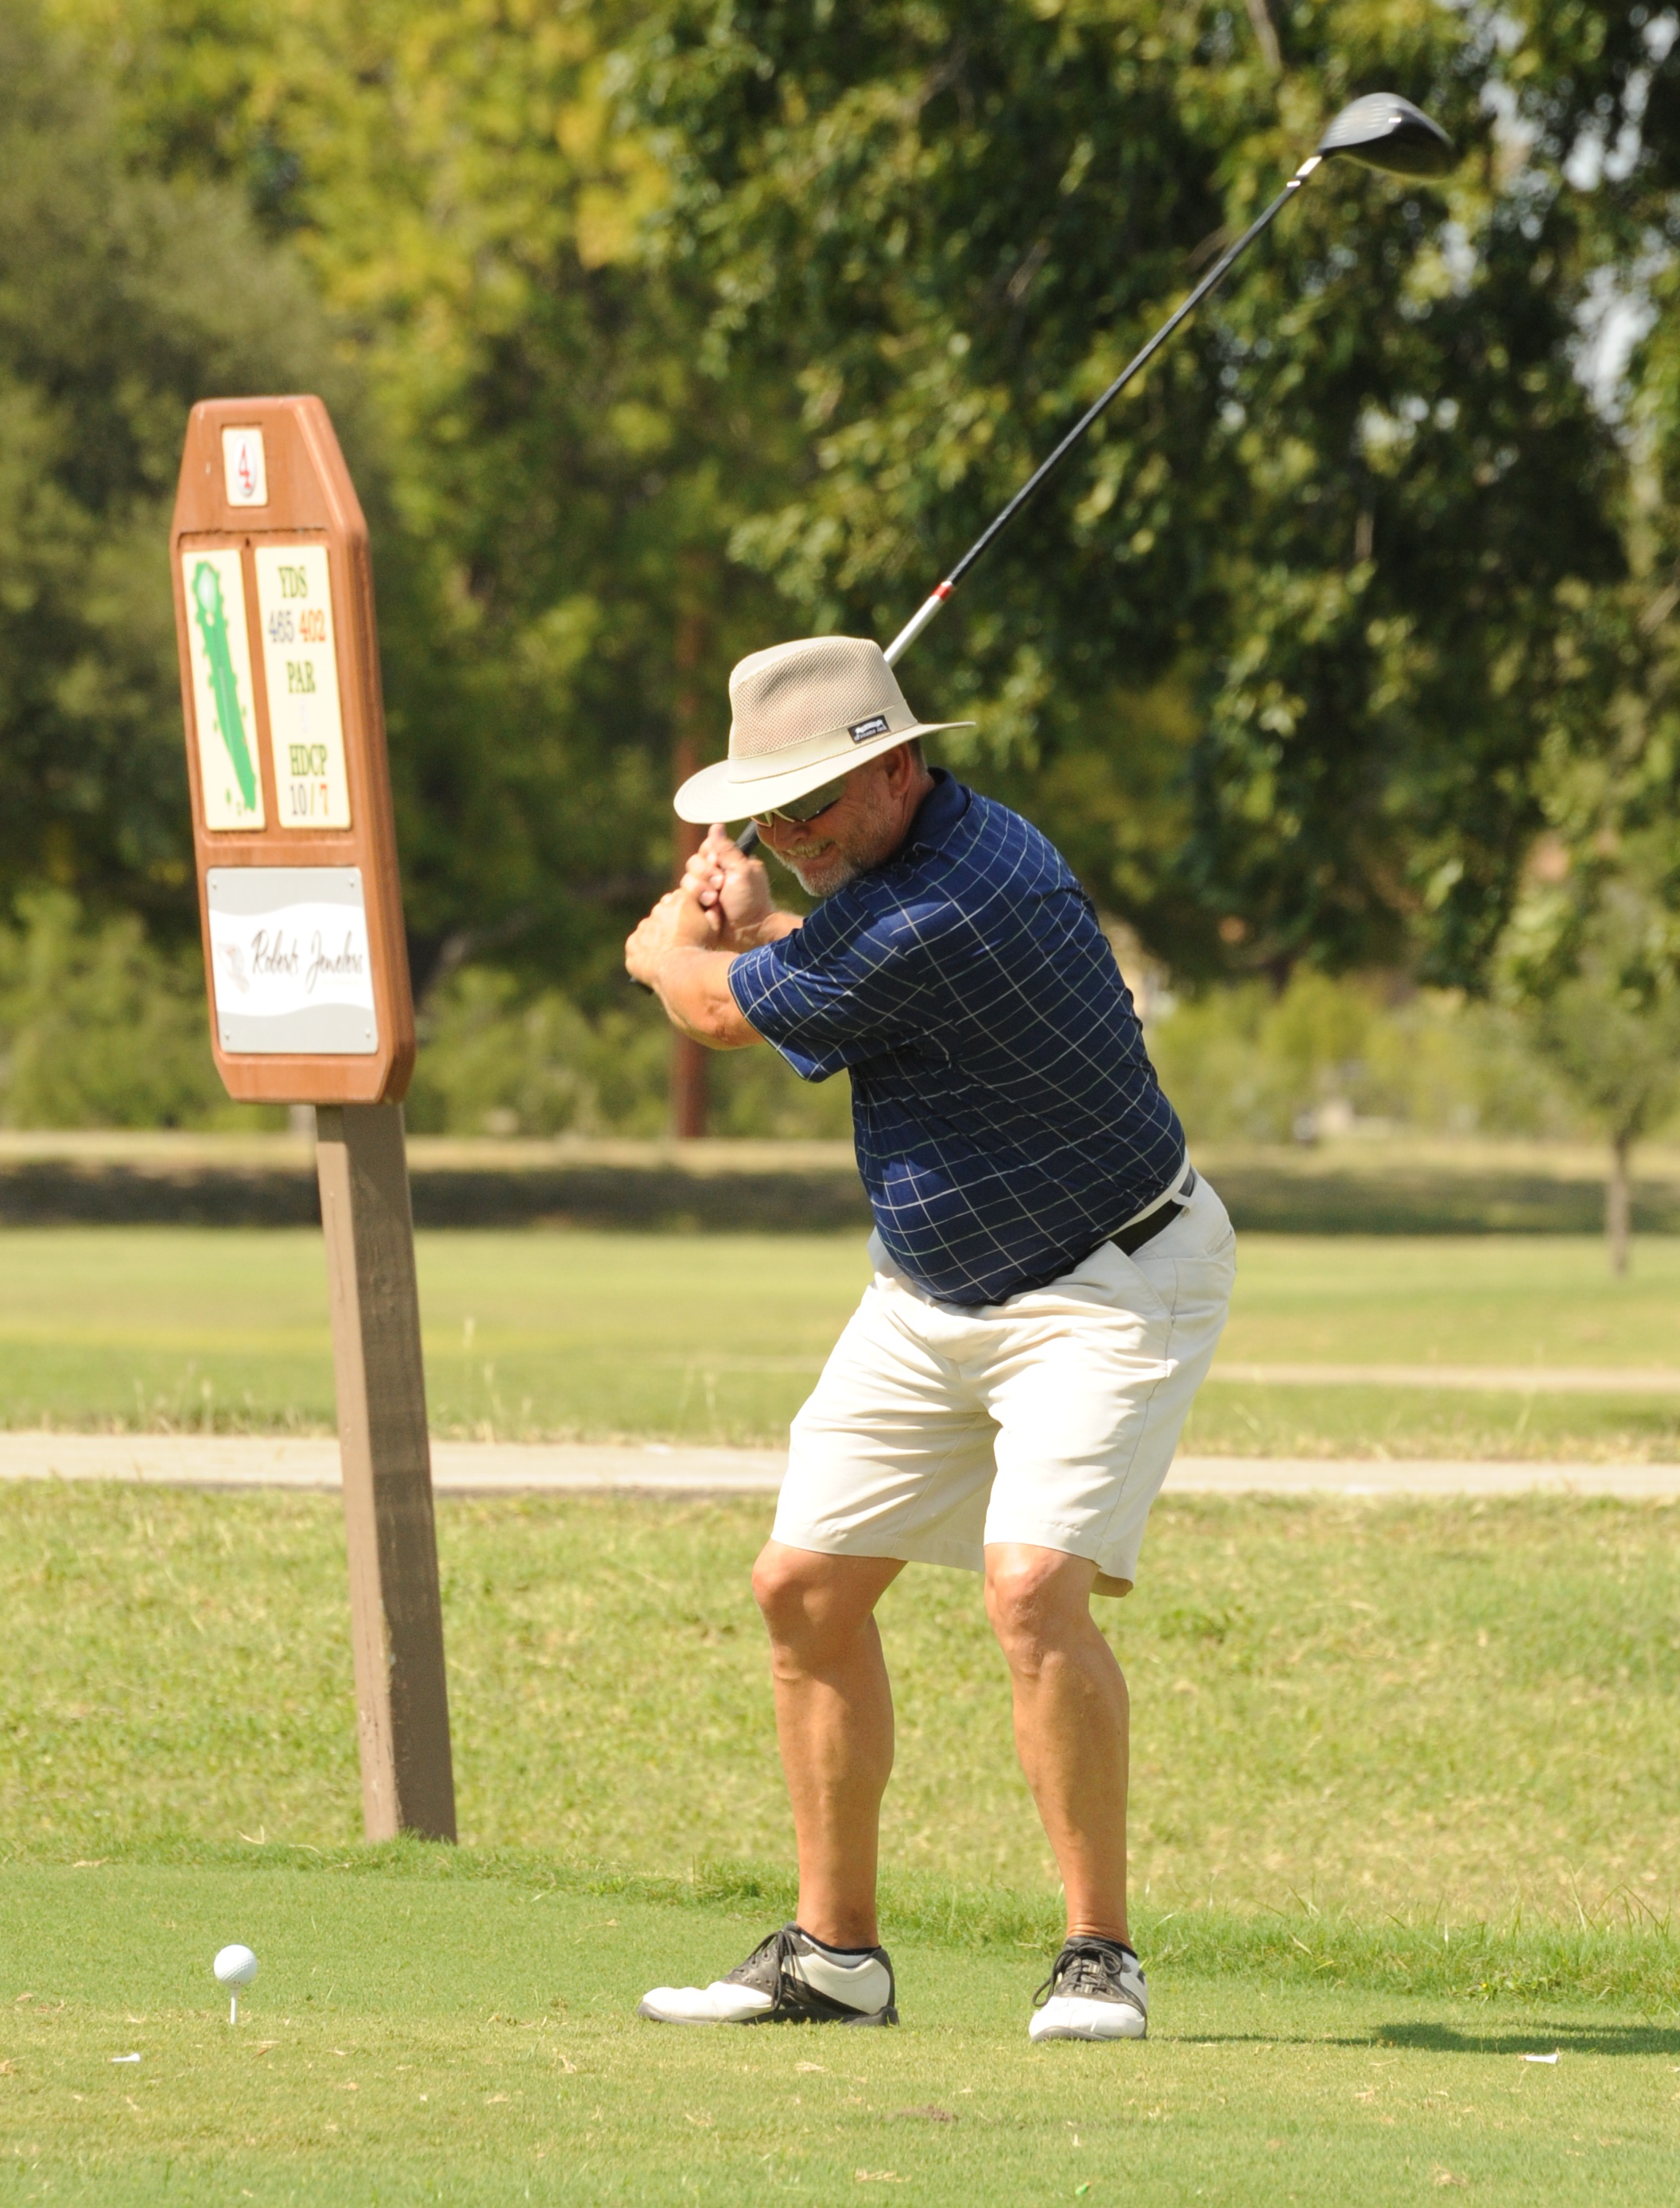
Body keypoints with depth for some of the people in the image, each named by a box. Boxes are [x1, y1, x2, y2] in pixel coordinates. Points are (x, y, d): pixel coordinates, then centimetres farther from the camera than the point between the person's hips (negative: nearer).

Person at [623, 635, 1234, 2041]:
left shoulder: (937, 919, -29)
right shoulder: (922, 852, 1)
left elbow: (719, 1010, -14)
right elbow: (817, 979, 21)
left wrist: (675, 942, 8)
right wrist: (736, 921, 2)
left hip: (1106, 1289, -10)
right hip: (933, 1293, 10)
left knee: (1035, 1586, -26)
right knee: (806, 1587, 7)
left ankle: (1101, 1955, -14)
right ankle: (834, 1952, 17)